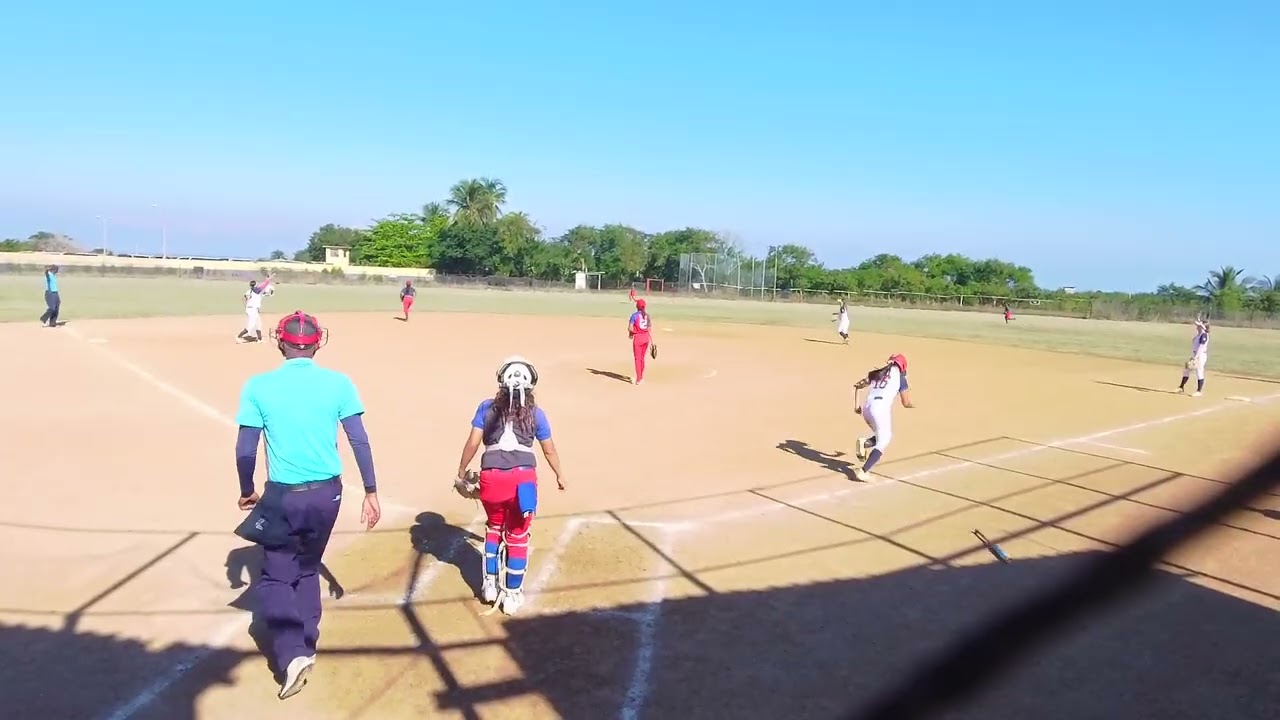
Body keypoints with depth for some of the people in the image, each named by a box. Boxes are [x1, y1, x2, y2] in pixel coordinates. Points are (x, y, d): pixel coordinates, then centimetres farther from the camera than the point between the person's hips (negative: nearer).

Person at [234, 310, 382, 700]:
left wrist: (247, 491, 12)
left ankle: (291, 654, -5)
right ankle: (305, 647, 32)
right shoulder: (338, 383, -4)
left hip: (281, 495, -2)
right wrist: (371, 492, 1)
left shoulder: (259, 386, -7)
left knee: (276, 577, 12)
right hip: (326, 493, 2)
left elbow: (245, 450, -5)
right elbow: (360, 441, -6)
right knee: (308, 569, 23)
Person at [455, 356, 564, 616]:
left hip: (492, 476, 1)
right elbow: (549, 450, 13)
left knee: (494, 526, 27)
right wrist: (559, 475, 29)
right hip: (523, 477, -1)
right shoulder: (535, 412, 7)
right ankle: (512, 594, 20)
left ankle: (490, 584, 29)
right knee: (517, 535, 13)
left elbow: (473, 443, 3)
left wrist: (461, 471, 16)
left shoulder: (487, 407, 6)